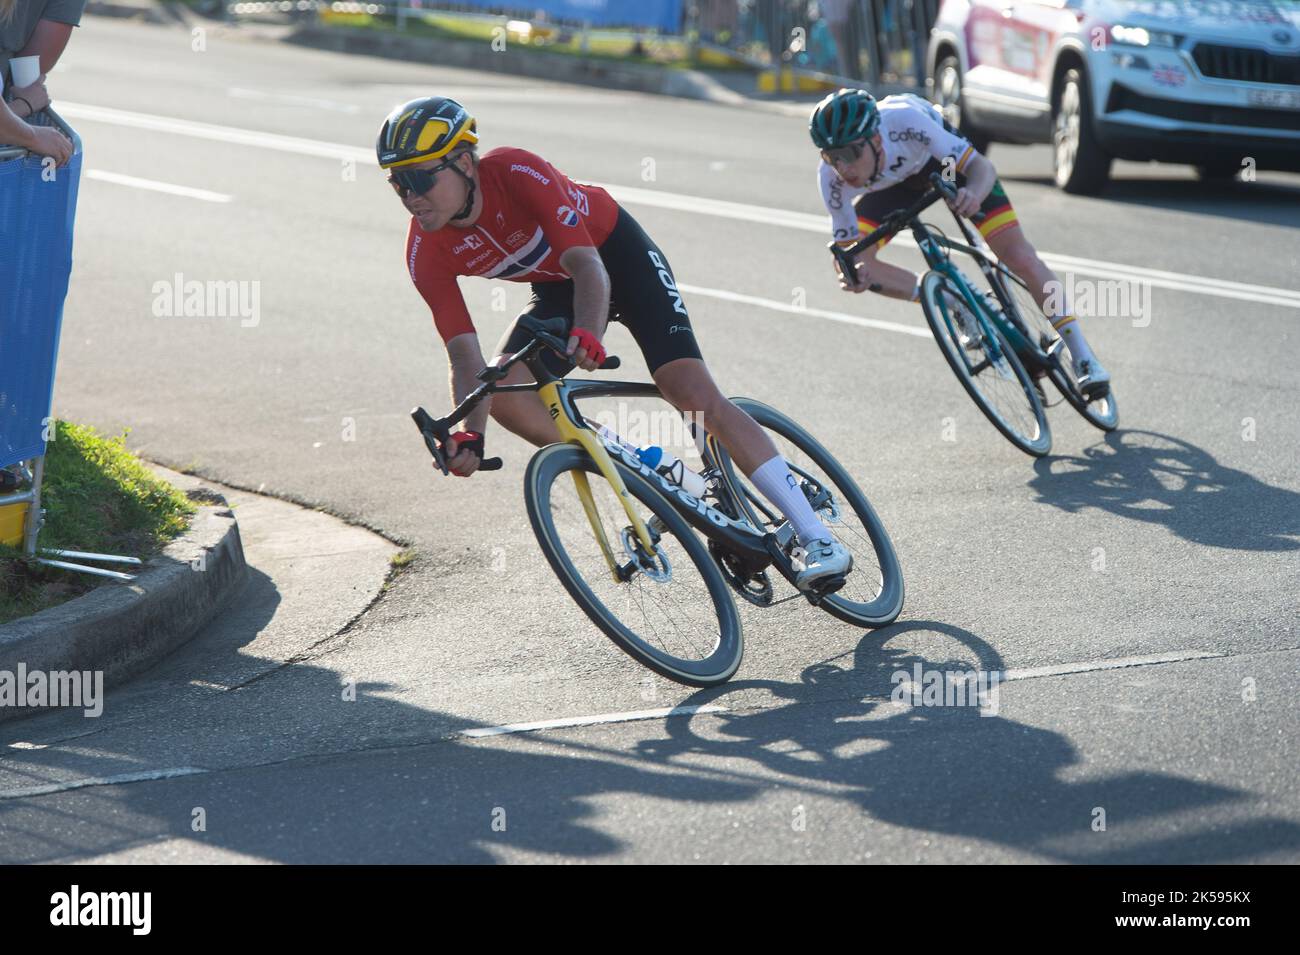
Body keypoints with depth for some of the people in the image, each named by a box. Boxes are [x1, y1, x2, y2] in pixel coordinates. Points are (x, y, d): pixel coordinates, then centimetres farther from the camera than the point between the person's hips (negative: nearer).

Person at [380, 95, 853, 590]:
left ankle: (815, 536, -16)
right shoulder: (427, 252, -20)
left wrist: (588, 333, -59)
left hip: (616, 253, -5)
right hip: (556, 288, 5)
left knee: (694, 394, -18)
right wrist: (469, 434, -38)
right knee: (503, 394, -21)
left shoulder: (516, 172, -33)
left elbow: (587, 265, -39)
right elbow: (464, 354, -21)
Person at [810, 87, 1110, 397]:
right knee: (857, 265, -14)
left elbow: (982, 166, -37)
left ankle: (1082, 357, -2)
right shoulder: (832, 176, -33)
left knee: (1019, 257, -15)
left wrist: (974, 194, -60)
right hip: (895, 183, 3)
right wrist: (851, 274, -48)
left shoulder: (906, 121, -43)